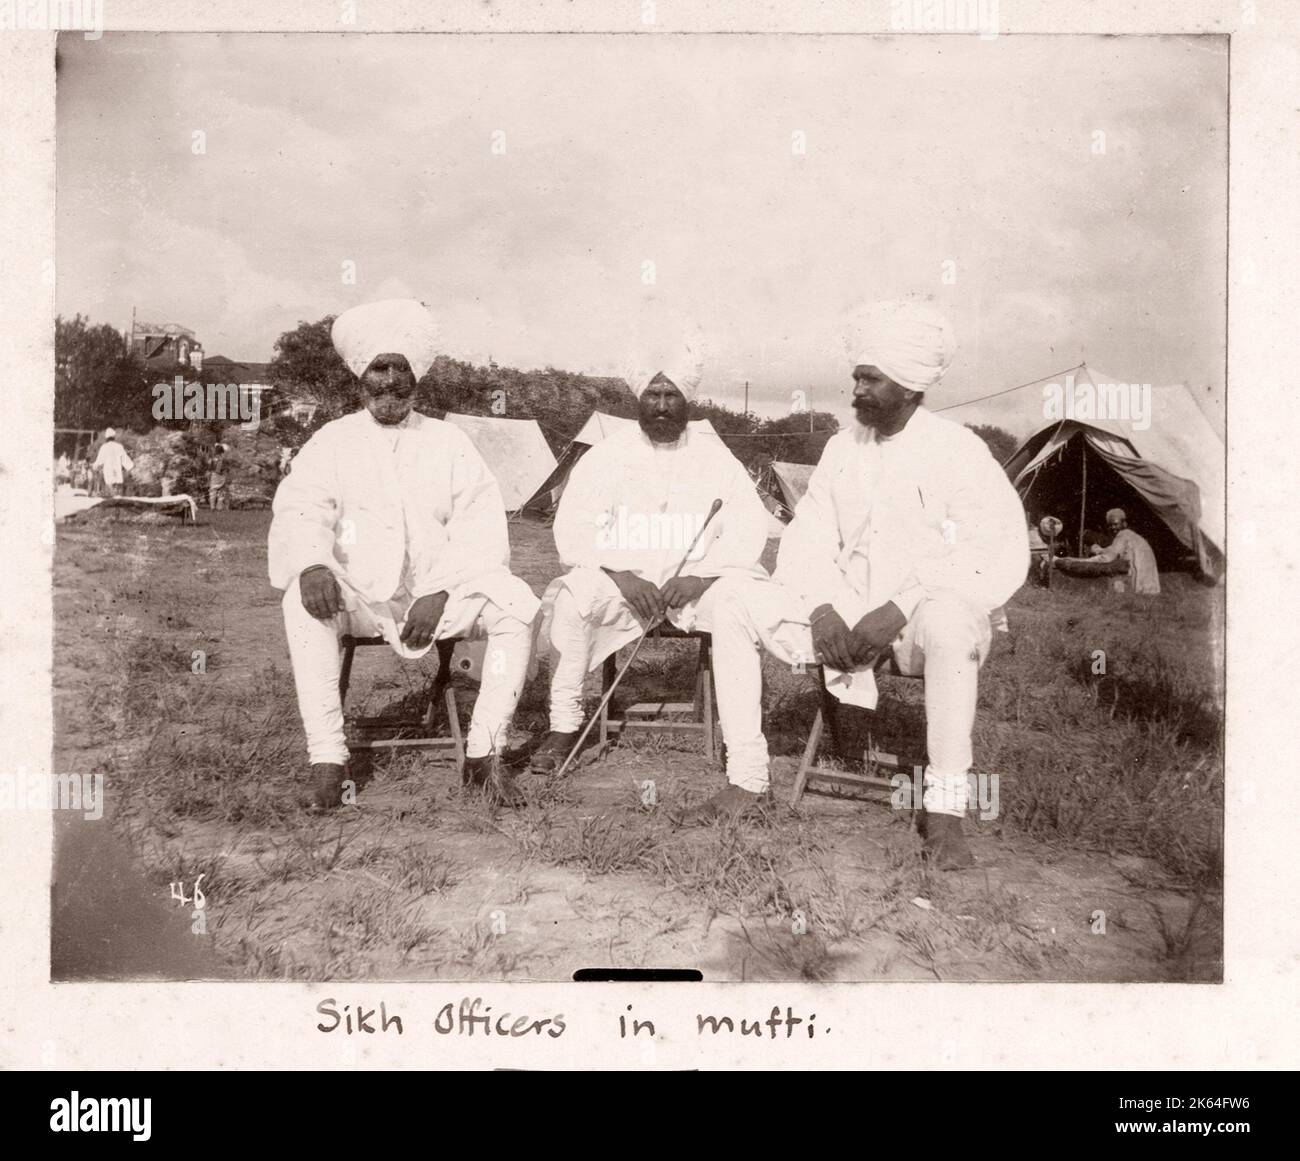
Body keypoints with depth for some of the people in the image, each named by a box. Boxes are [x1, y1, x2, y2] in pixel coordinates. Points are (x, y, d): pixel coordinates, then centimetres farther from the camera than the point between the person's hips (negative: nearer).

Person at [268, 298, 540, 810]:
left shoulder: (449, 442, 11)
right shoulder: (332, 441, 11)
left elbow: (480, 528, 2)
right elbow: (299, 513, -4)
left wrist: (438, 593, -14)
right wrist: (311, 564, -28)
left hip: (440, 594, 1)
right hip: (358, 597, -1)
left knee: (517, 605, -25)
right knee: (302, 604, -32)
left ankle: (484, 753, -17)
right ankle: (326, 760, -27)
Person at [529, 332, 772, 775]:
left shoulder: (715, 456, 7)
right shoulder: (607, 454, 5)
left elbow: (749, 529, -1)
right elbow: (572, 529, -3)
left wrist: (699, 576, -17)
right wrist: (621, 576, -18)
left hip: (696, 584, 1)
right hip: (620, 580, 0)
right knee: (572, 598, -30)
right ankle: (564, 724, -15)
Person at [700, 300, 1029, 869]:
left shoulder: (957, 450, -8)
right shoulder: (843, 447, 9)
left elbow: (999, 558, -17)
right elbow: (808, 538, 8)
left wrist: (899, 610, -24)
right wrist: (822, 609, -13)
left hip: (927, 613, -5)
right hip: (845, 612, 5)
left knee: (947, 623, -42)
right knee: (732, 599, -11)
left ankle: (943, 808, -26)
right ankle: (746, 780, -9)